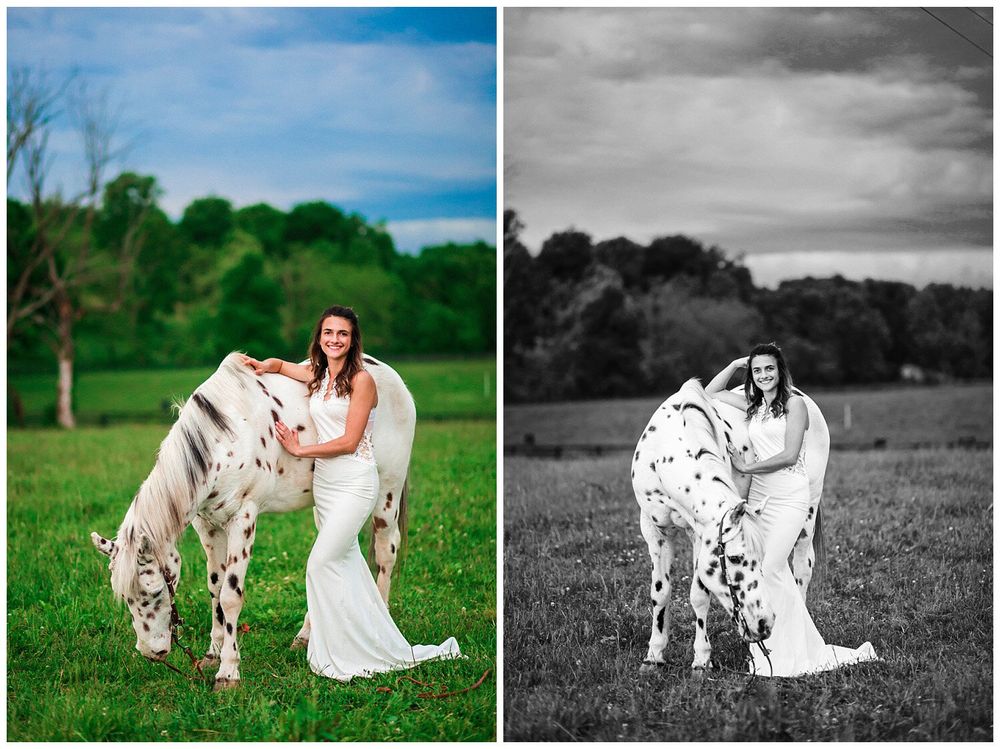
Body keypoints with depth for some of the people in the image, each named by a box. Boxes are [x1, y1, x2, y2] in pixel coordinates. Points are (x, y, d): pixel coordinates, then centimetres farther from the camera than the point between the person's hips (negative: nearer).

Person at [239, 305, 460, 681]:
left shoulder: (361, 380, -11)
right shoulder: (317, 375, 10)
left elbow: (348, 442, -14)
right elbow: (281, 365, 28)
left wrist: (299, 449, -7)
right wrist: (262, 365, 5)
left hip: (354, 483, -8)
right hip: (324, 480, 8)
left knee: (321, 564, -12)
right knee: (346, 562, 11)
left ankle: (339, 655, -4)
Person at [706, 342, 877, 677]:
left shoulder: (794, 404, -1)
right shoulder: (752, 406, 17)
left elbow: (789, 455, -8)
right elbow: (710, 392, 25)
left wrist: (746, 467, -3)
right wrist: (736, 364, 17)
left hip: (789, 496, -6)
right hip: (758, 496, 6)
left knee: (770, 569, -17)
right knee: (778, 574, 0)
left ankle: (783, 655, -13)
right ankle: (806, 650, 4)